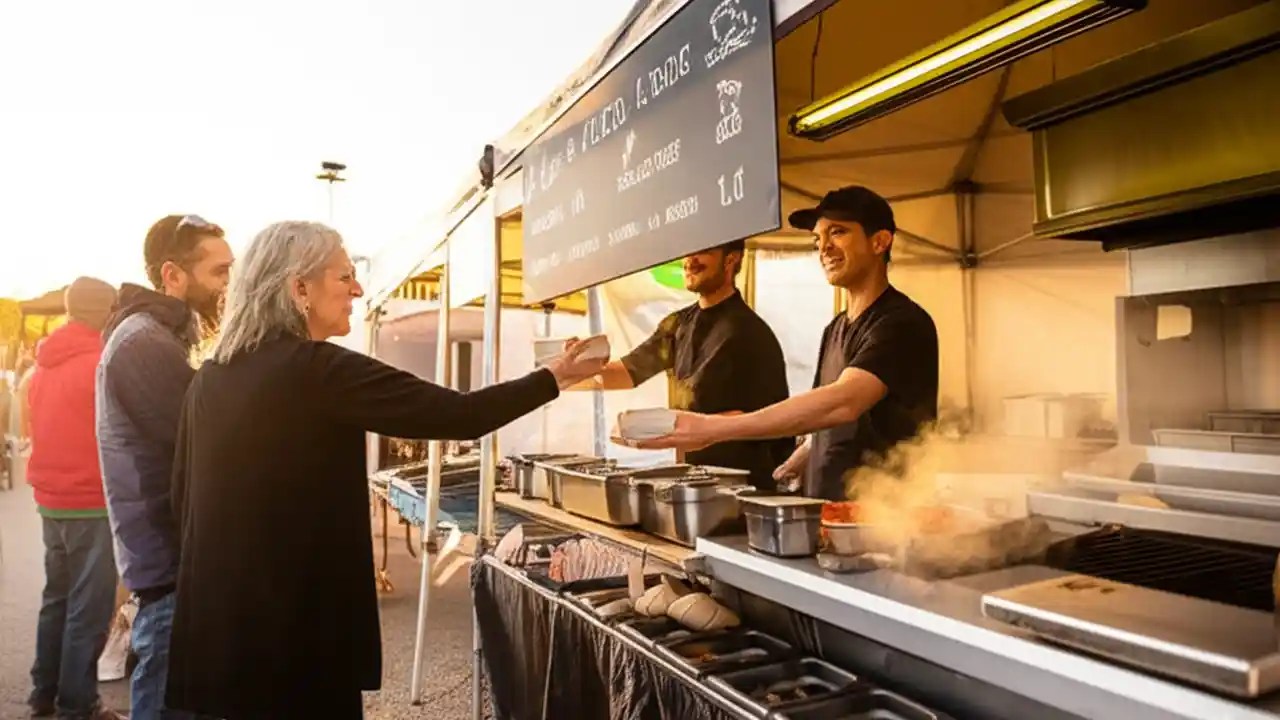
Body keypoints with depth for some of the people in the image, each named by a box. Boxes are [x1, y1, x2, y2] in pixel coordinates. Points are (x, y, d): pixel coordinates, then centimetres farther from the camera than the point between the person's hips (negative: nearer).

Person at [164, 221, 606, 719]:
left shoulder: (210, 377, 5)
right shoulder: (321, 370, -18)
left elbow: (183, 499, 13)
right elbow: (457, 416, -18)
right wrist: (553, 378, -5)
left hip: (217, 617, 8)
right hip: (298, 622, -8)